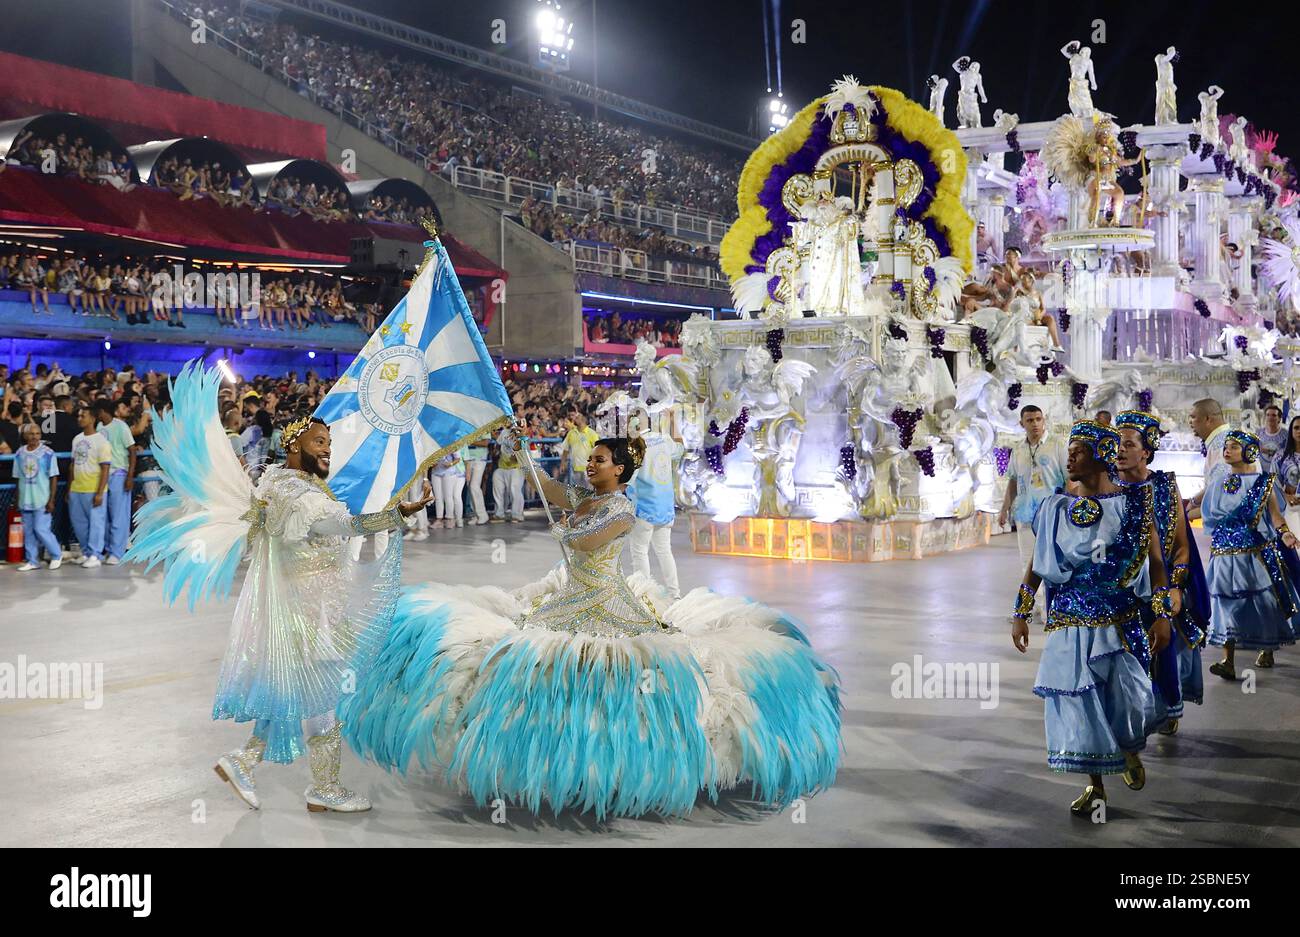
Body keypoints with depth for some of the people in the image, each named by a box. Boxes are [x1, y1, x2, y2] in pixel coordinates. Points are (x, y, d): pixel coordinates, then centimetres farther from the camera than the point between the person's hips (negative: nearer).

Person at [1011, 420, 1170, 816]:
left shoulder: (1132, 503, -3)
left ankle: (1129, 750, 29)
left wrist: (1162, 615, -6)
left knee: (1126, 699, -7)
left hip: (1119, 622, -2)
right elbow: (1036, 564, 8)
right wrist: (1020, 614, 6)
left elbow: (1155, 562, 0)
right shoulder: (1057, 507, 3)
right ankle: (1095, 786, 18)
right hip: (1070, 621, 2)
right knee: (1077, 700, 2)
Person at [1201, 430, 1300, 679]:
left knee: (1263, 599, 5)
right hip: (1226, 553, 2)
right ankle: (1228, 661, -9)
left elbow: (1274, 513, -9)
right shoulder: (1218, 480, 10)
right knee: (1228, 601, -5)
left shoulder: (1263, 481, -1)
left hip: (1258, 552, -2)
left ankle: (1267, 651, 28)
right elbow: (1206, 510, 18)